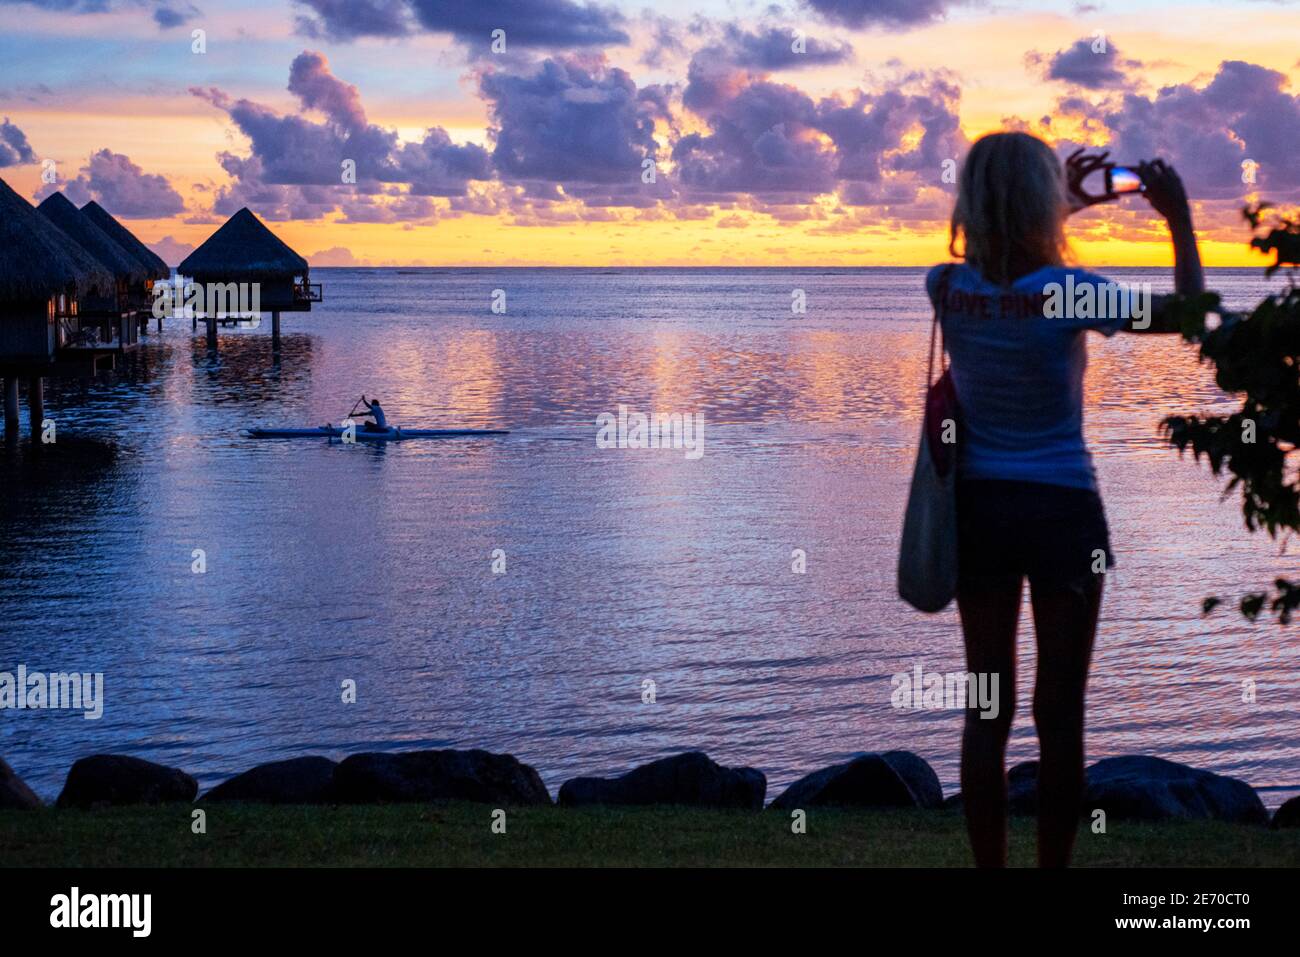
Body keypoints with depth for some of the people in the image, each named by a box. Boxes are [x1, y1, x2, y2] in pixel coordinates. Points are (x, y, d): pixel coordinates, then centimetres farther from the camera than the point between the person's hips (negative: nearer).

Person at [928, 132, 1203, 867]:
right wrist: (1180, 217, 7)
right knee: (1061, 714, 5)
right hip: (1062, 510, -3)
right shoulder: (1067, 293, -16)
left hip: (981, 508, 4)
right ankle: (1054, 865, 10)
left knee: (987, 706, 9)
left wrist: (1063, 206, 25)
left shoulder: (948, 289, -5)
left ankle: (991, 865, 12)